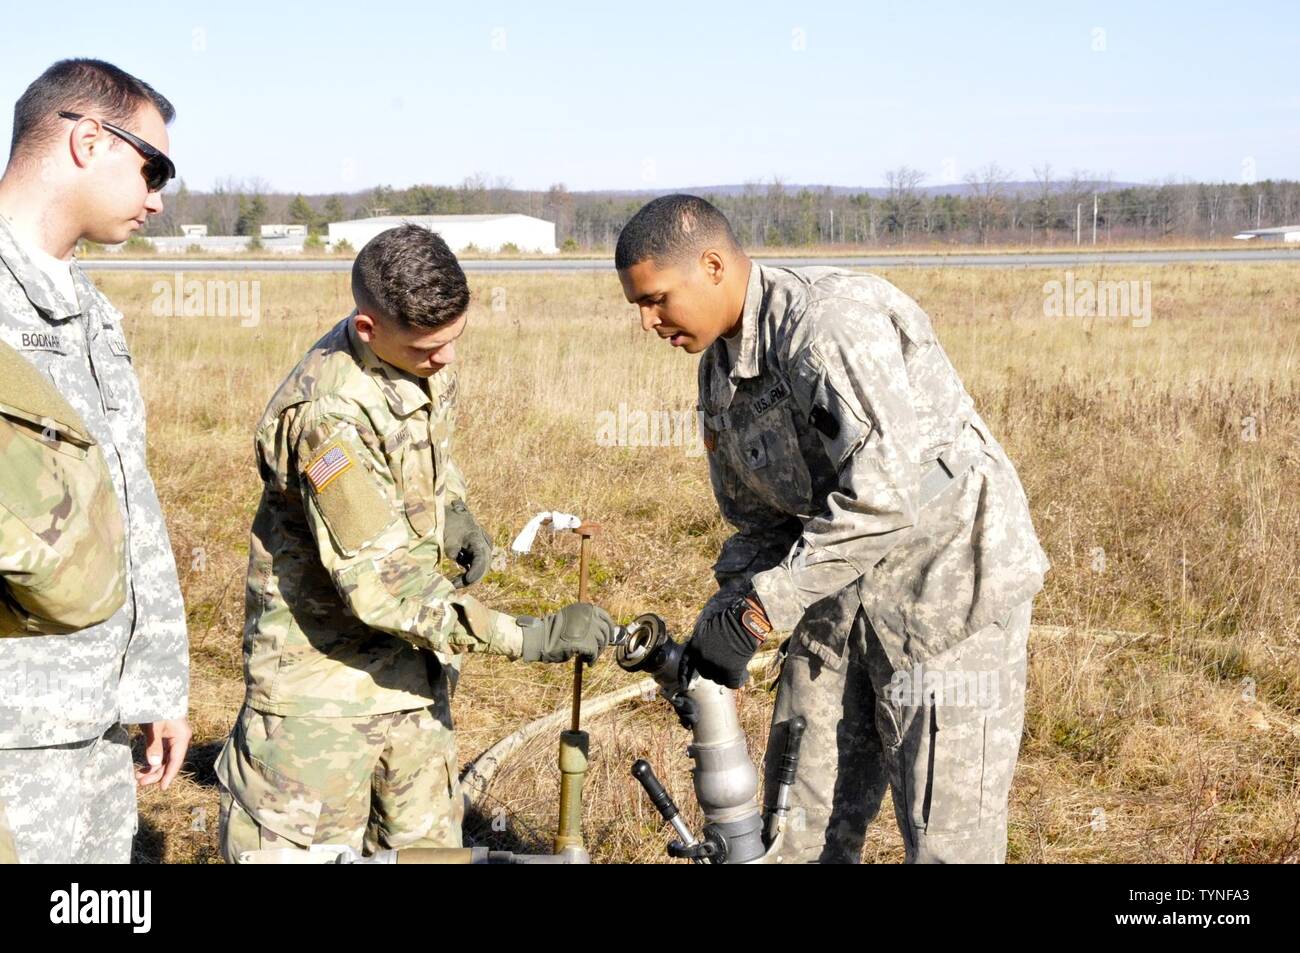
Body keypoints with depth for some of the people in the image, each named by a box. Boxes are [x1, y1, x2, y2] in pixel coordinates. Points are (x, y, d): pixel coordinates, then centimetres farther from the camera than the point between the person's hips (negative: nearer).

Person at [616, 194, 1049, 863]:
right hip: (843, 591, 9)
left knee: (947, 837, -3)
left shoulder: (832, 322, -23)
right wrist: (722, 620, -3)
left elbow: (887, 495, -31)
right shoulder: (720, 367, 7)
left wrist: (759, 610, -27)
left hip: (948, 577, -9)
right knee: (801, 820, 13)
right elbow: (760, 520, 13)